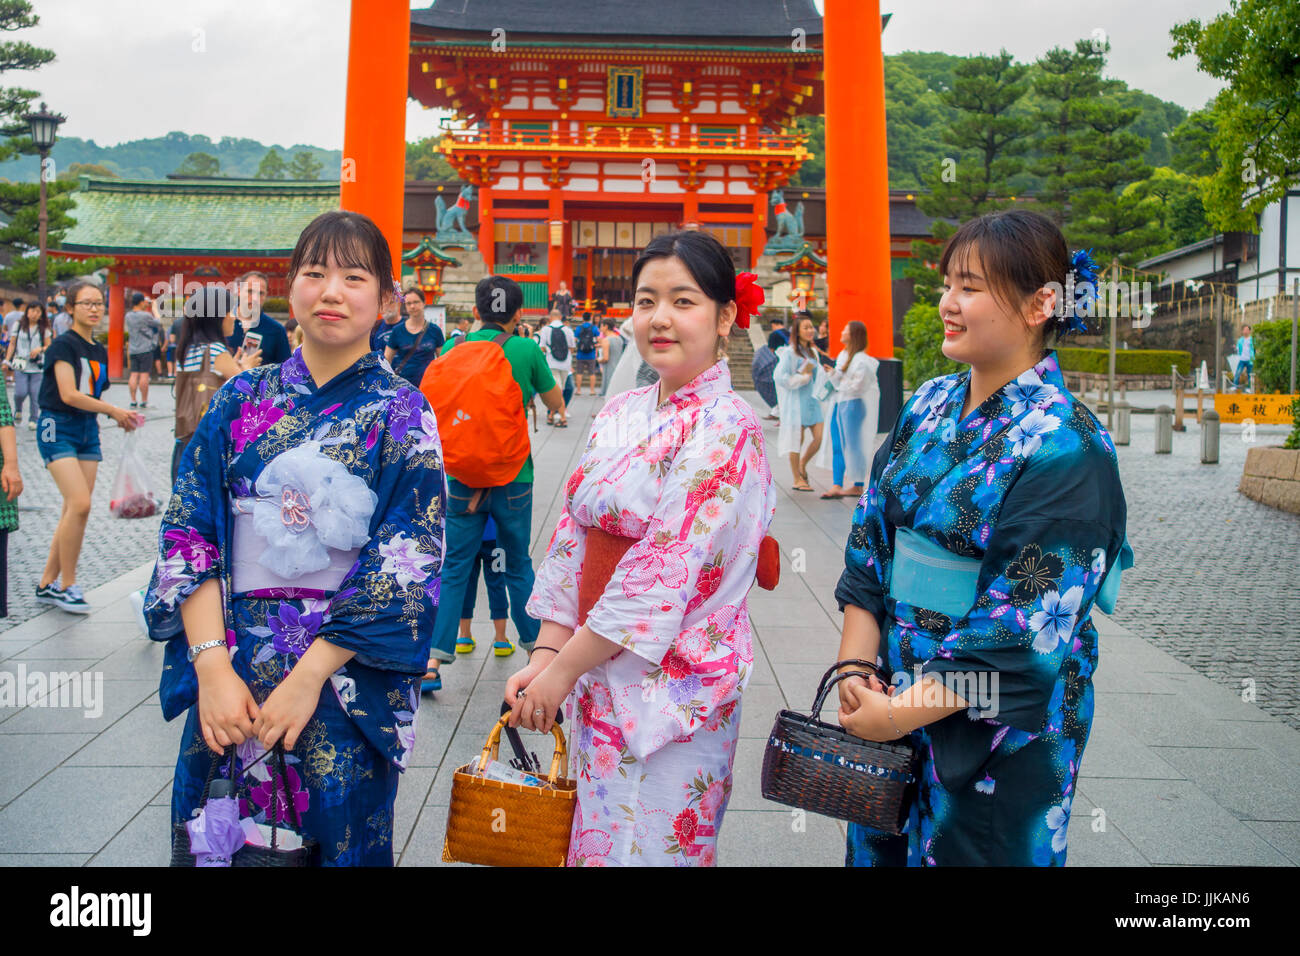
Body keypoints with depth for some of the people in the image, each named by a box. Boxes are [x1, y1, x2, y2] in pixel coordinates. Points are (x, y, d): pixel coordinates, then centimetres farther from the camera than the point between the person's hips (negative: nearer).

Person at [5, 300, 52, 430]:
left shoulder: (44, 328, 5)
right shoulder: (19, 326, 7)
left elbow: (49, 346, 7)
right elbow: (12, 344, 11)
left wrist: (40, 349, -14)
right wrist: (7, 360, 4)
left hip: (37, 367, 0)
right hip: (20, 365, 0)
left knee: (35, 393, -4)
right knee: (21, 392, -10)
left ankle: (33, 420, 10)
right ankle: (18, 411, 22)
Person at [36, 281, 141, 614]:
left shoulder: (100, 351, 13)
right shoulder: (63, 345, -9)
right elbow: (69, 395, -18)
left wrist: (119, 417, 0)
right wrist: (113, 410, -15)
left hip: (88, 430, 7)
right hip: (58, 428, -7)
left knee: (73, 511, 4)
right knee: (80, 504, -17)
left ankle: (47, 583, 14)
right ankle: (66, 585, -5)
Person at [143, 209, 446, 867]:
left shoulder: (402, 414, -3)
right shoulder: (242, 400, 5)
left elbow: (404, 562, -10)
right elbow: (188, 530, 0)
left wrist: (309, 676, -16)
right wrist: (213, 666, -12)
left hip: (345, 677, -2)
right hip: (228, 676, 3)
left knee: (338, 836, 6)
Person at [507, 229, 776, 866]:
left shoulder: (725, 427, -16)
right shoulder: (618, 415, 7)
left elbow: (663, 573, -21)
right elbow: (572, 536, 8)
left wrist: (562, 670, -16)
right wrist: (546, 653, -1)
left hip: (669, 688, -7)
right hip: (596, 676, 7)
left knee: (646, 849, 6)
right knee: (594, 838, 18)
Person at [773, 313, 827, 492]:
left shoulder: (813, 352, 15)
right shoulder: (789, 353, -8)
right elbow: (779, 376, -14)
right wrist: (801, 376, -13)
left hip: (812, 398, 7)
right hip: (795, 399, -7)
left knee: (820, 437, -2)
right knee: (797, 438, -2)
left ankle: (802, 464, 24)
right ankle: (797, 479, 9)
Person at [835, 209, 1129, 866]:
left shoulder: (1066, 448, -18)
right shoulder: (929, 406, 3)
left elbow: (1024, 630, -22)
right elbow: (869, 538, 3)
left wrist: (898, 713, -19)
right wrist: (856, 665, -8)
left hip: (996, 728, -6)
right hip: (892, 689, 6)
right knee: (879, 845, 20)